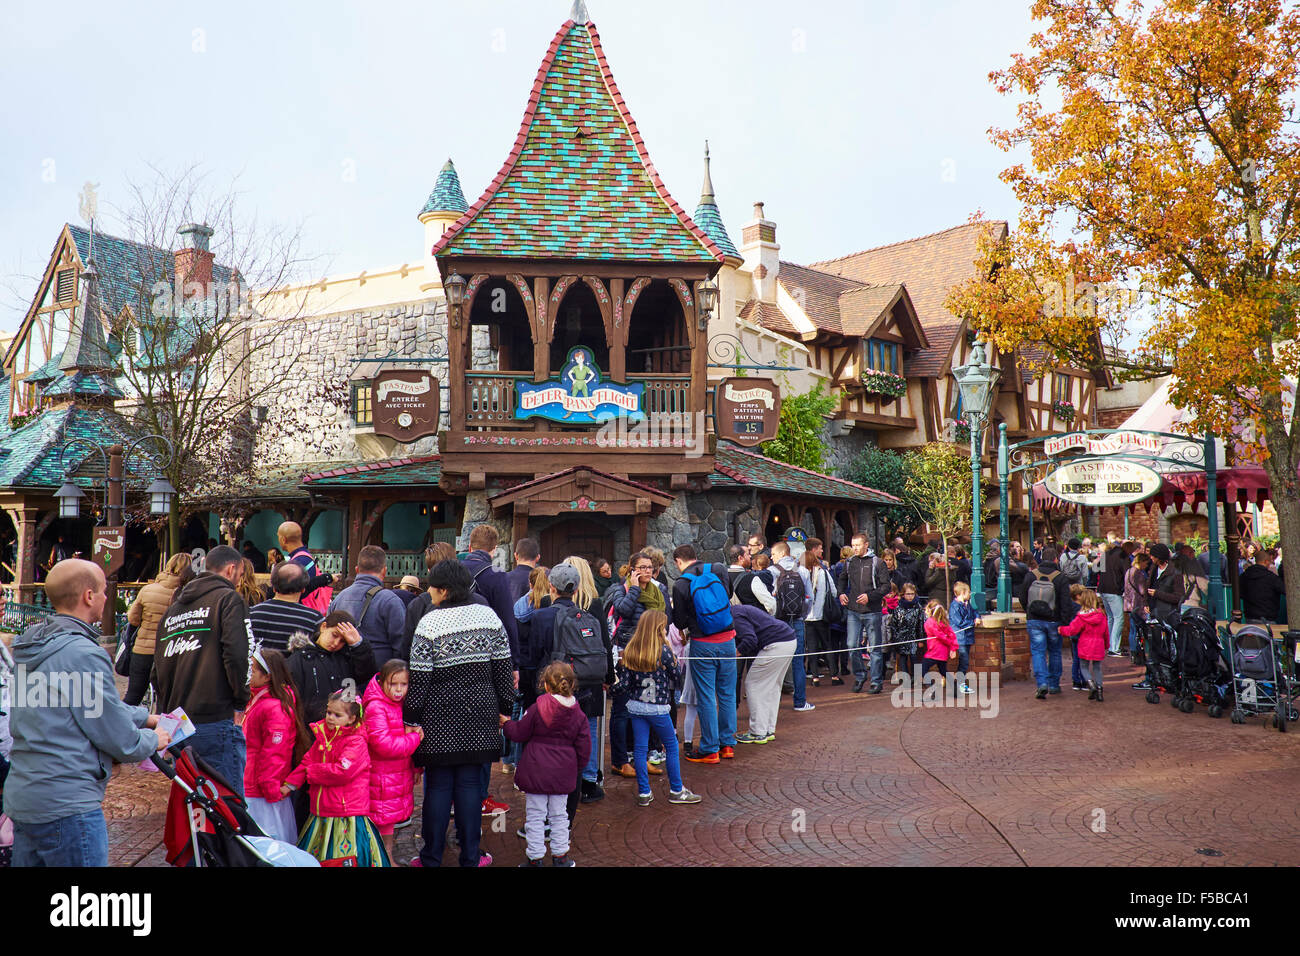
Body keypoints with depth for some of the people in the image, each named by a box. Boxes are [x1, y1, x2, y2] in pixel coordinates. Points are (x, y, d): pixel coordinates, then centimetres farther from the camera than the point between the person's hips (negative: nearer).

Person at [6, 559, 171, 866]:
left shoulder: (29, 649, 10)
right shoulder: (84, 654, -19)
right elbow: (121, 742, -14)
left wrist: (144, 717, 25)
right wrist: (153, 739, 5)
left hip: (21, 800, 9)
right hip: (67, 807, -9)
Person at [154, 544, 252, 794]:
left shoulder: (174, 607, 18)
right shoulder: (228, 599, -4)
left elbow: (159, 666, 19)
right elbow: (236, 654, -17)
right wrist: (241, 701, -5)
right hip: (215, 723, -7)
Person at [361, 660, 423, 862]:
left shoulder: (399, 705, 8)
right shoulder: (375, 708, -19)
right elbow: (384, 745, -25)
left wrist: (410, 730, -1)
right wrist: (414, 738, -17)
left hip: (399, 773, 8)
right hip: (381, 776, -8)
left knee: (391, 818, 18)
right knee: (383, 821, 0)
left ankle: (388, 858, 31)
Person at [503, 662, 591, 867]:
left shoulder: (537, 708, -12)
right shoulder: (578, 714, -2)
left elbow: (519, 733, -3)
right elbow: (584, 747, 3)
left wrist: (507, 724, 17)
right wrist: (576, 766, 19)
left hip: (536, 771, -3)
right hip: (563, 773, 3)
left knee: (535, 815, 7)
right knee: (559, 814, 16)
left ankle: (535, 857, 12)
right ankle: (560, 855, 23)